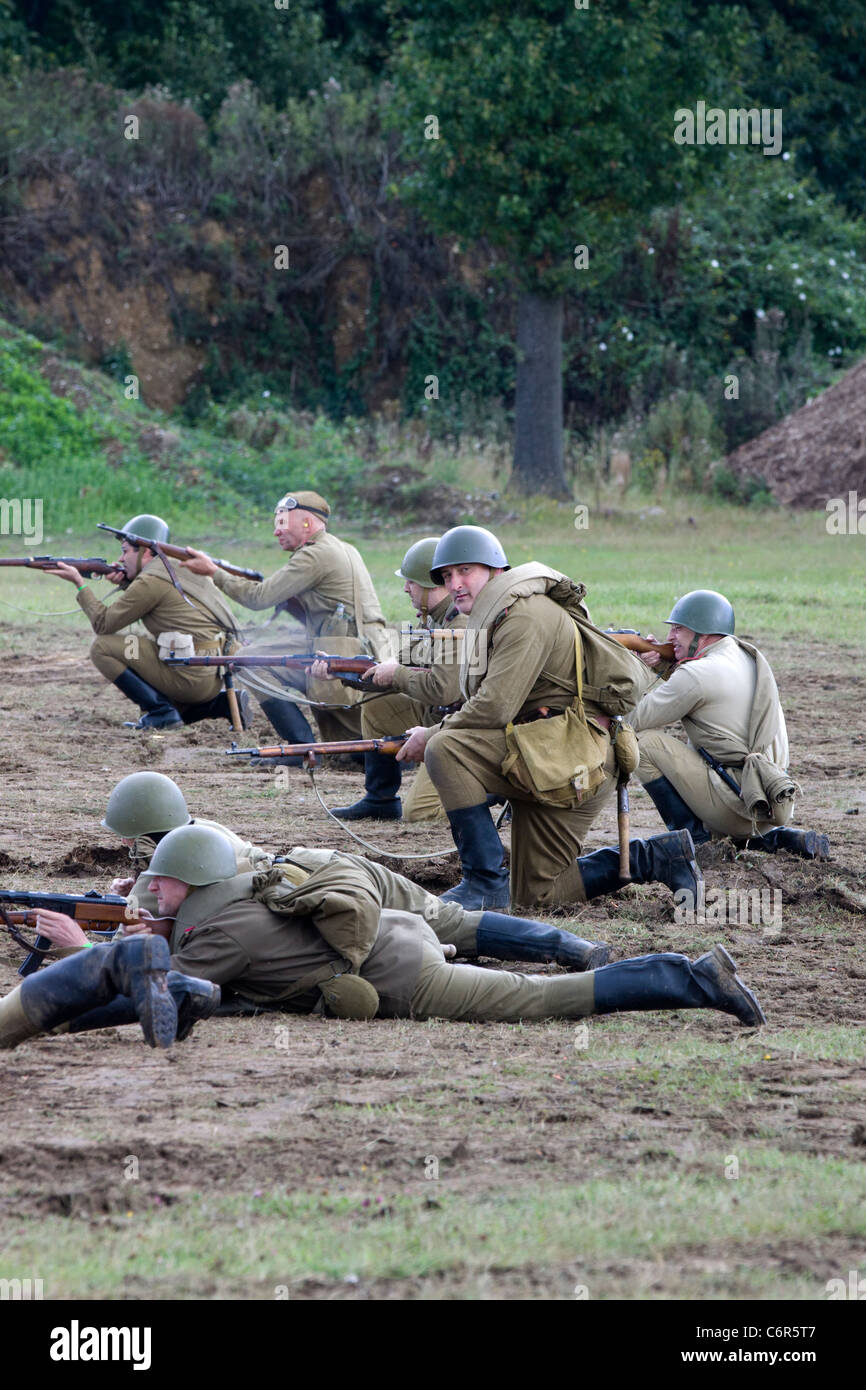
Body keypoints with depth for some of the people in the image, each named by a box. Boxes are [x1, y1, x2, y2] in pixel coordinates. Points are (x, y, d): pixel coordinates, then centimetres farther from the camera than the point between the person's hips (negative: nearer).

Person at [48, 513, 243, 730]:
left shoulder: (150, 581, -10)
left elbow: (103, 624, -4)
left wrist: (79, 583, 6)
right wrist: (125, 583, 17)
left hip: (190, 676, -9)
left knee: (102, 648, -5)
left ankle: (161, 711, -7)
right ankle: (222, 704, 11)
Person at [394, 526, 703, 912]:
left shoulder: (525, 615, -13)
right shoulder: (492, 619, 21)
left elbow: (496, 707, -22)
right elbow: (492, 707, 21)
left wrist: (433, 736, -9)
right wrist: (434, 734, 4)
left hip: (572, 748, -11)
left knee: (446, 749, -25)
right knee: (536, 893, 9)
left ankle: (485, 882, -21)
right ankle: (656, 858, 14)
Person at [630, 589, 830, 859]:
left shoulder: (697, 674, -13)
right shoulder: (748, 656, 13)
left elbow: (634, 722, -6)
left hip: (734, 803, -9)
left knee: (644, 741, -7)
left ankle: (689, 833, -1)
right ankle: (775, 835, 15)